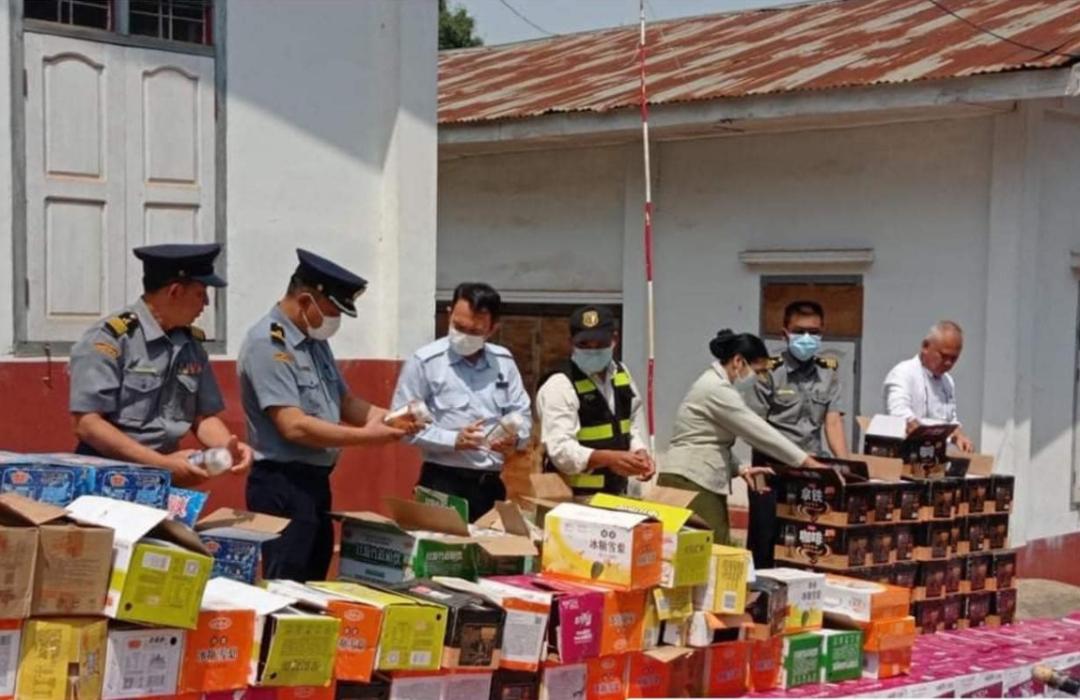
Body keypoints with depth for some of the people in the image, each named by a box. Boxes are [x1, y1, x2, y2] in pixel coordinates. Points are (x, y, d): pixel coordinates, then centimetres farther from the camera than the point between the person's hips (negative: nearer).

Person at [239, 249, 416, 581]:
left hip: (316, 480, 9)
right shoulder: (266, 344, -17)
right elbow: (294, 427, -24)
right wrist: (365, 437, -20)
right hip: (282, 486, -9)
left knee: (313, 585, 15)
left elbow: (344, 401, 17)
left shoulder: (316, 341, 11)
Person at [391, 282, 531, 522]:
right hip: (443, 484, -5)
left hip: (492, 484, 5)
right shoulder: (424, 361, -6)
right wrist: (453, 440, -20)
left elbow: (522, 414, 11)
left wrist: (514, 439, -11)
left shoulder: (504, 362, 9)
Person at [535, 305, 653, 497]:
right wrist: (608, 458, -38)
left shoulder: (622, 375, 7)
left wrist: (640, 451, -4)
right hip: (573, 497, -7)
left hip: (617, 492, 7)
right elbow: (560, 450, -25)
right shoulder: (559, 386, -17)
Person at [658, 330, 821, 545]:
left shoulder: (717, 385, 19)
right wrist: (808, 462, -11)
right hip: (690, 482, -10)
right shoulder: (717, 389, -14)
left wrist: (740, 469, 7)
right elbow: (760, 432, -15)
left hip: (701, 482, 10)